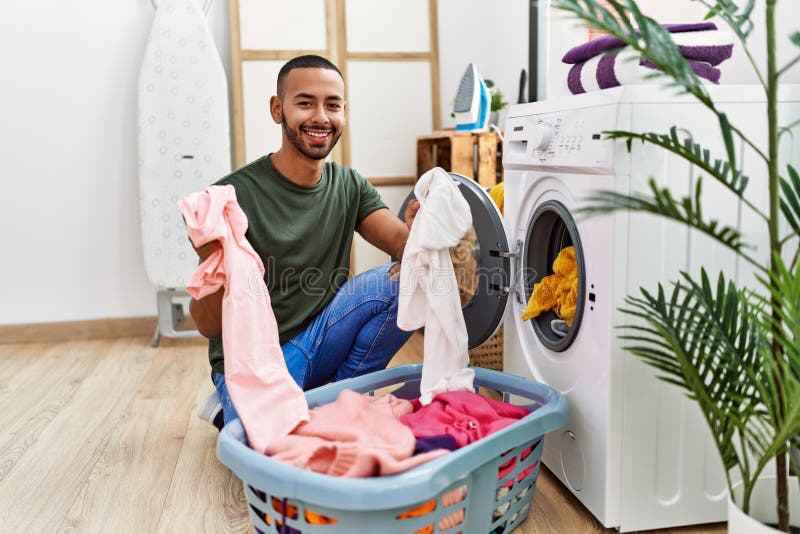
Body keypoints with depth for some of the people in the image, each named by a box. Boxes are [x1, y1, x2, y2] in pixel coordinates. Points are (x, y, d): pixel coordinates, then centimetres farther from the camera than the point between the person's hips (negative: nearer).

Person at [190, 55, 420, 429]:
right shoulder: (235, 195, -17)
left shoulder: (351, 186, 1)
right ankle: (230, 409, 5)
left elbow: (402, 243, -14)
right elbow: (211, 328, -18)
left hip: (318, 339, 4)